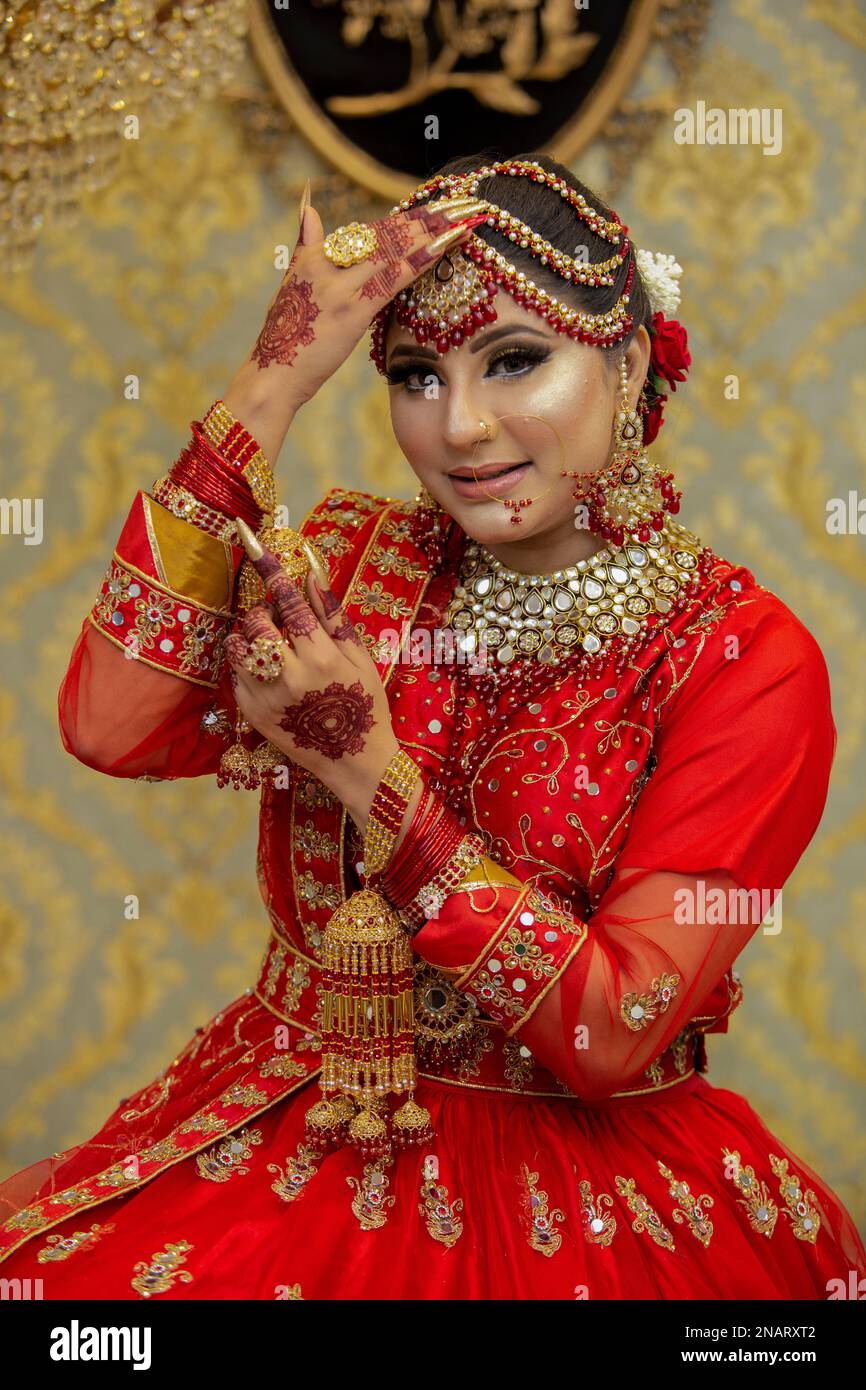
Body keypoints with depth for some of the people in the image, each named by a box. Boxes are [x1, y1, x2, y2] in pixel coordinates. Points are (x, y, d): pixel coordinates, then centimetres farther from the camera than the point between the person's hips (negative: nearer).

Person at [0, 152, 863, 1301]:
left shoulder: (746, 663, -10)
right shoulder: (358, 558, 2)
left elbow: (617, 1034, -16)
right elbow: (113, 730, -15)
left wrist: (370, 772, -21)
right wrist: (271, 387, -16)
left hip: (583, 1177, -3)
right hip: (289, 1131, 3)